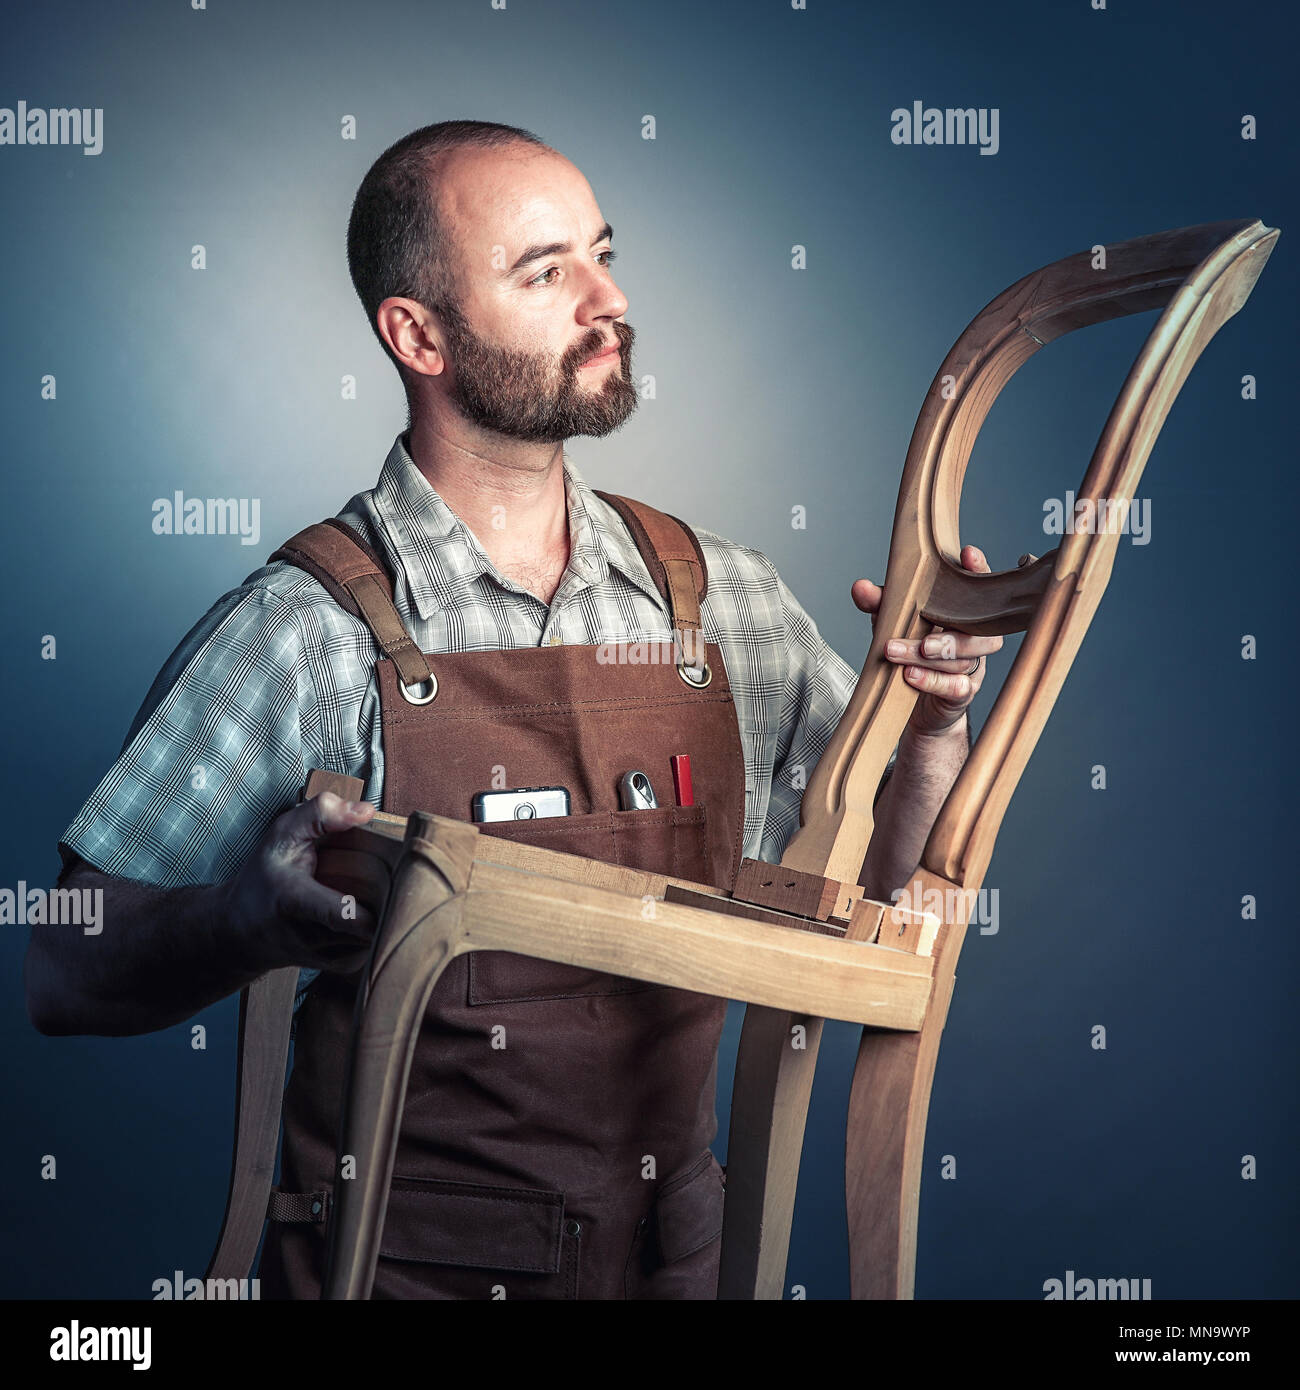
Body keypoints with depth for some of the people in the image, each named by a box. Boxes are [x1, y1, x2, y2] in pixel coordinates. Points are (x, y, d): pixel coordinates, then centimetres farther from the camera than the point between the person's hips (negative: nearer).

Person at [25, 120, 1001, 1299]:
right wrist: (253, 921, -31)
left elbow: (887, 904, 7)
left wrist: (934, 723, -11)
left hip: (673, 1249, 4)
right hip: (401, 1261, -4)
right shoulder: (303, 632, -15)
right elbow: (65, 974, -12)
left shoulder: (728, 601, -2)